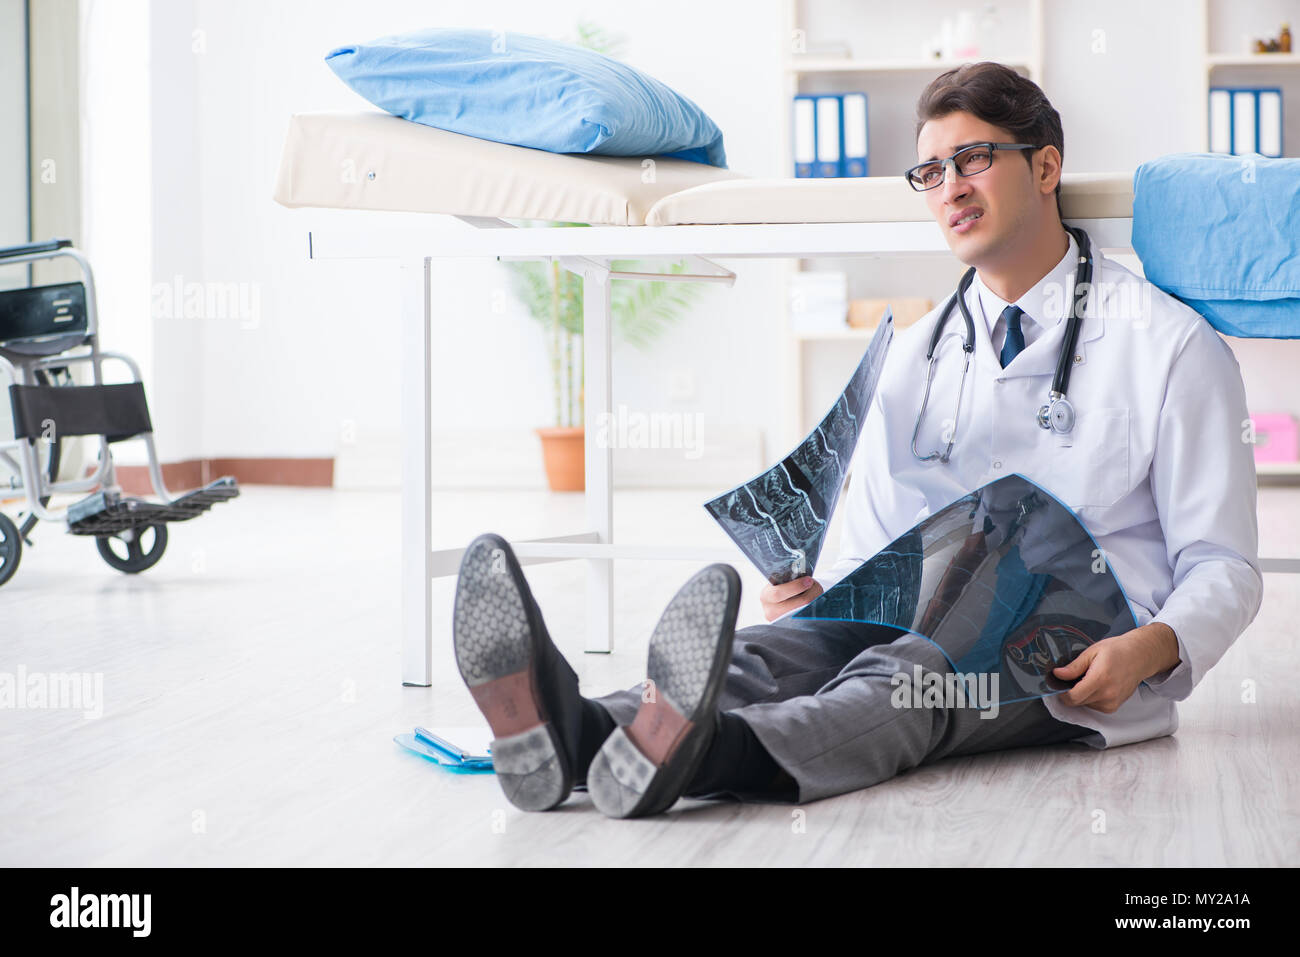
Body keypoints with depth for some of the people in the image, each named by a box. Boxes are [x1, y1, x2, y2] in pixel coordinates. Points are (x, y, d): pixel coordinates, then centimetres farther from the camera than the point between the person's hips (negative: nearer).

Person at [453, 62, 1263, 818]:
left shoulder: (1171, 346, 3)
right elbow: (870, 554, 20)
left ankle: (707, 752, -66)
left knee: (913, 669, -37)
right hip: (920, 623, 4)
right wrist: (814, 593, -4)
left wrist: (1152, 648, -21)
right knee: (787, 645, -29)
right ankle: (578, 733, -58)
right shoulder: (912, 357, 19)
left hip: (1076, 661, -4)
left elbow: (1223, 567, 1)